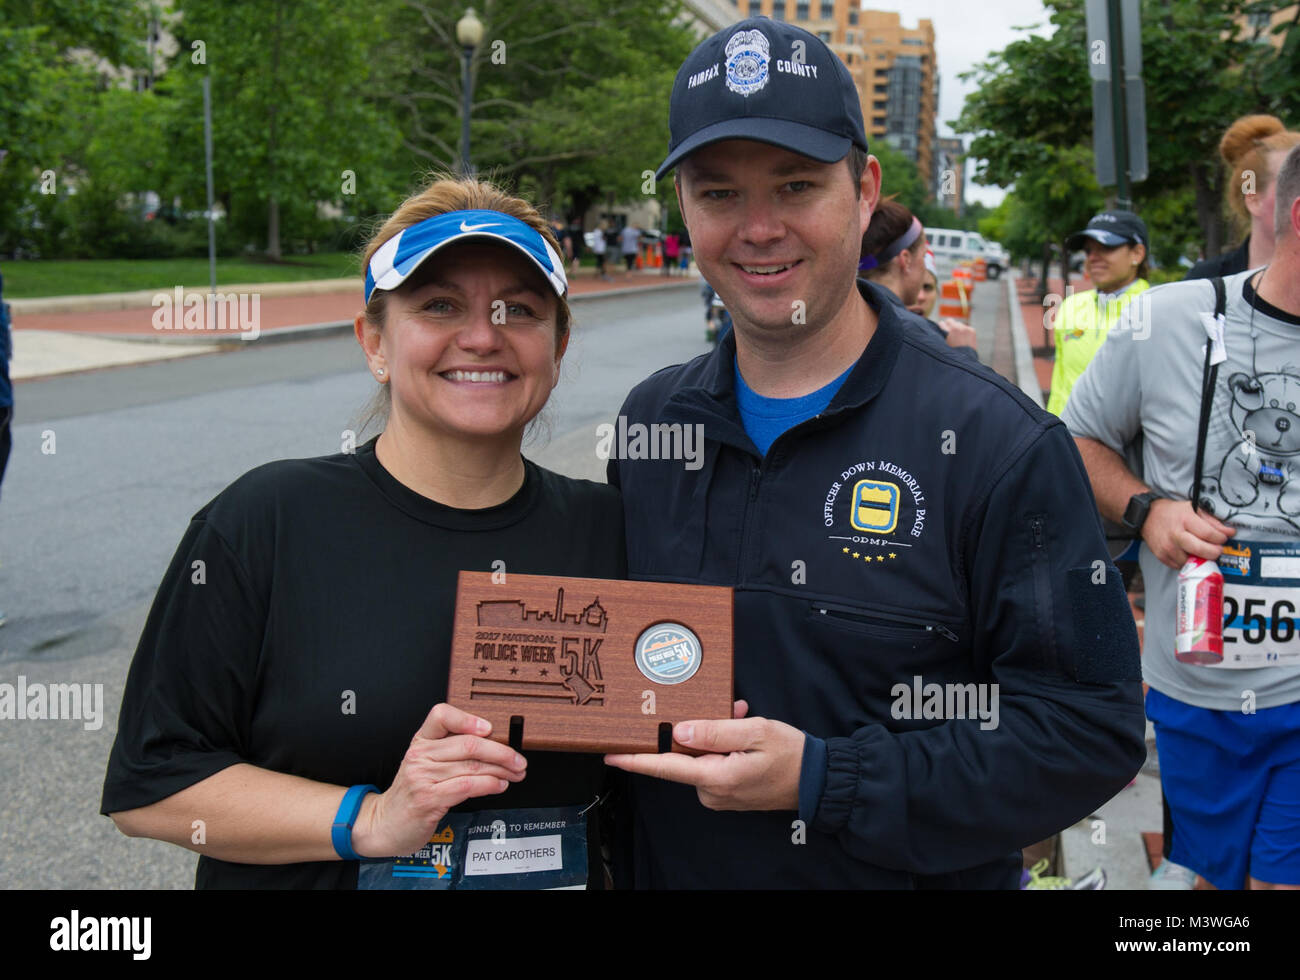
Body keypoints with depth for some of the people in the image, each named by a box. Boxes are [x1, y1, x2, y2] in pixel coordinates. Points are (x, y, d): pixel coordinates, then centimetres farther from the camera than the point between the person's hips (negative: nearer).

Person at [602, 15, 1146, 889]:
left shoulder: (995, 443, -16)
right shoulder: (651, 423, -1)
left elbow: (1092, 728, -19)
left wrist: (821, 781, -25)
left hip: (922, 871, -4)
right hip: (667, 868, 4)